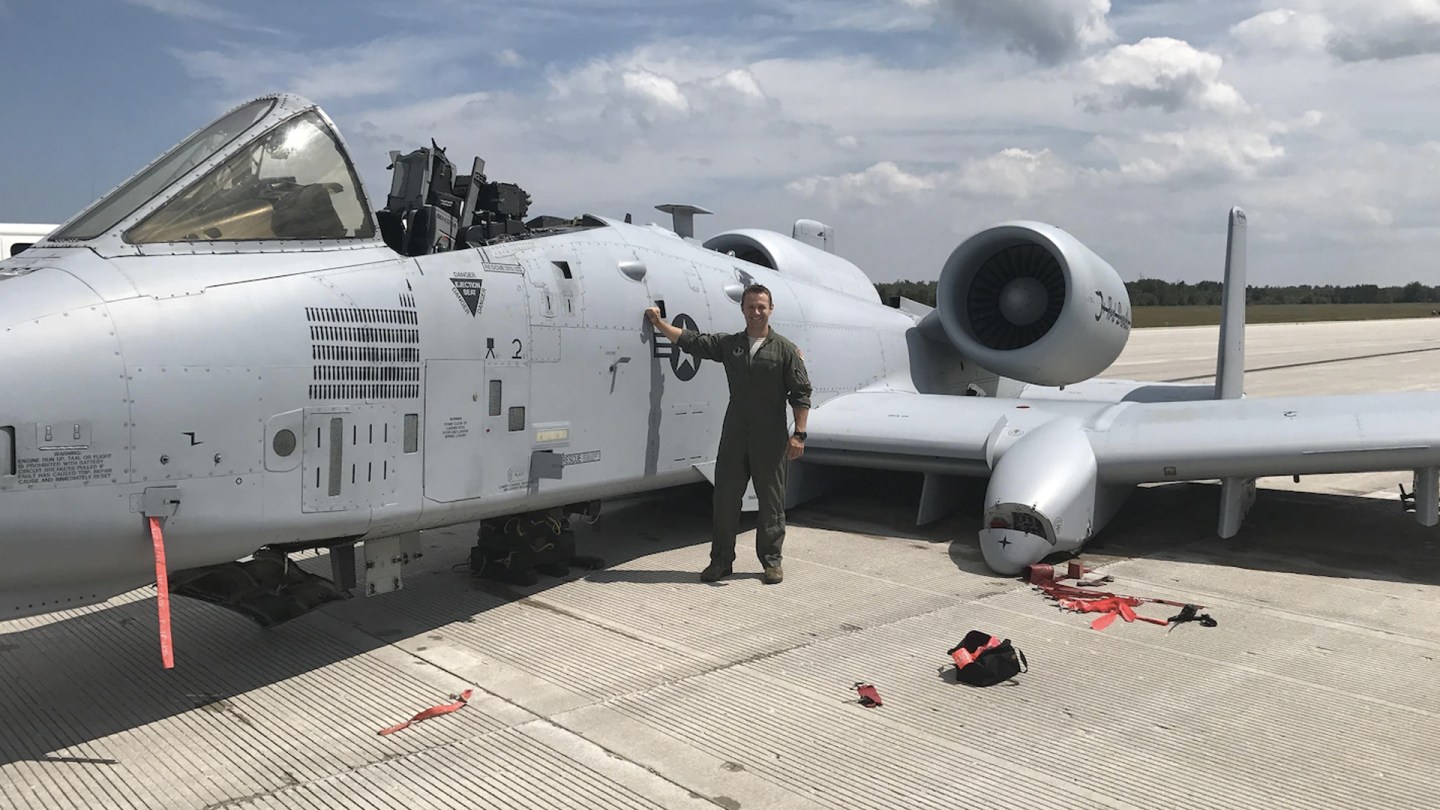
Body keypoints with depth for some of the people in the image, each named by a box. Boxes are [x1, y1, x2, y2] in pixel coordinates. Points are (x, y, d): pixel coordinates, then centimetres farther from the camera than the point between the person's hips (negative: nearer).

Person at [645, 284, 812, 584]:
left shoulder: (785, 350, -1)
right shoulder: (728, 344, 9)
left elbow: (800, 394, -3)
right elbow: (691, 341, 15)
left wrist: (799, 434, -9)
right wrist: (659, 323, 14)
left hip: (770, 438, -3)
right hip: (734, 435, 3)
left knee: (771, 501, 5)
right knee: (726, 498, 6)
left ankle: (771, 560, 18)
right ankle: (721, 560, 18)